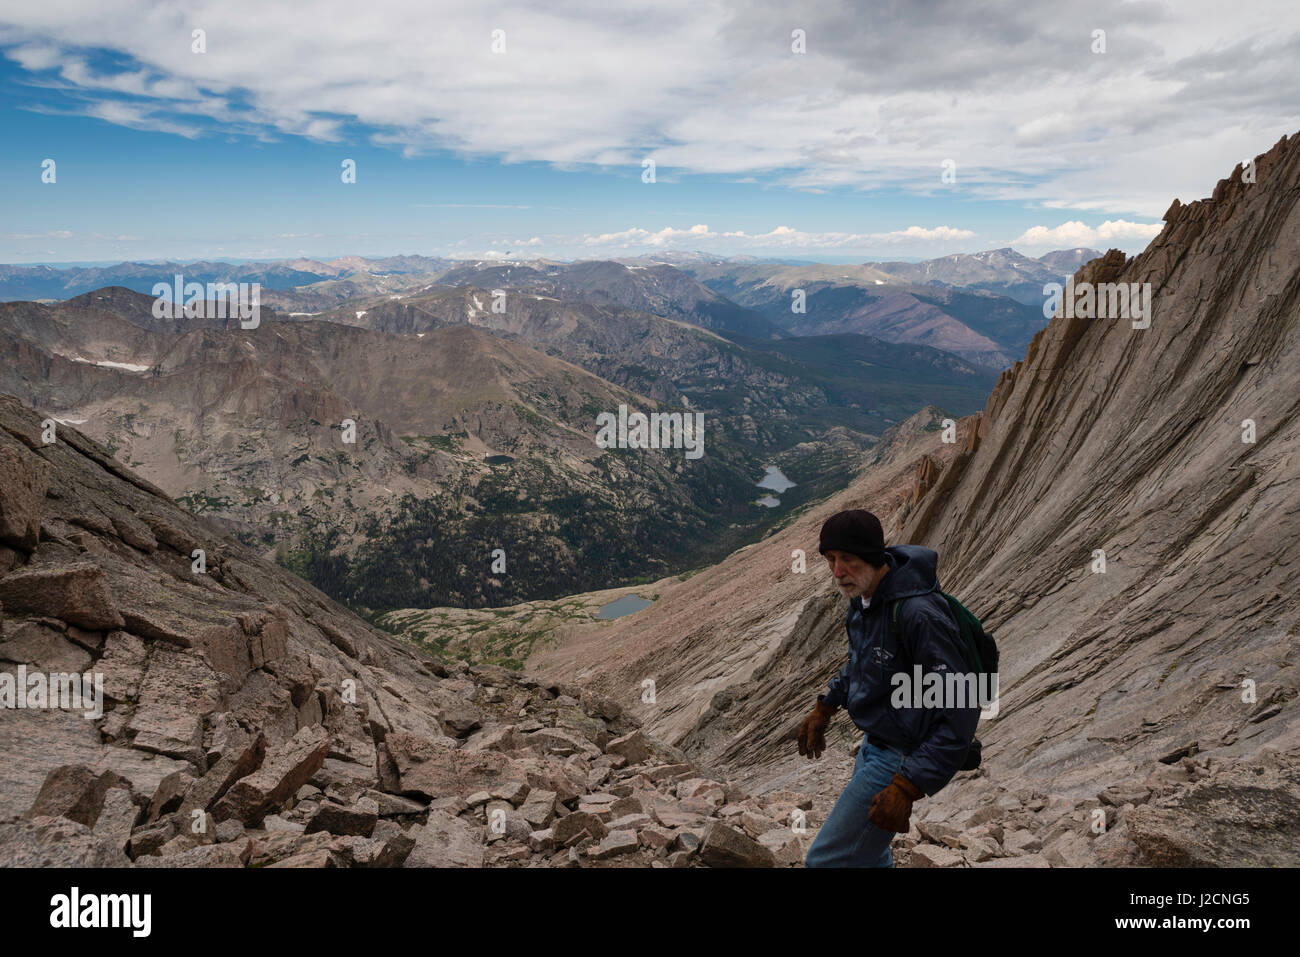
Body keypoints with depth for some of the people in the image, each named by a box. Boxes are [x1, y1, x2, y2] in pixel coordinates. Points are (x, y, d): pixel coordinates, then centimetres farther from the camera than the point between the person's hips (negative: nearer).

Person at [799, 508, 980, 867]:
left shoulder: (918, 615, -31)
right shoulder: (862, 595, -2)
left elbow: (959, 714, -29)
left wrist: (907, 787, -29)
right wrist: (824, 708, 19)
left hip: (904, 755, -9)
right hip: (875, 743, 9)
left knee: (826, 861, -5)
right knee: (865, 854, 26)